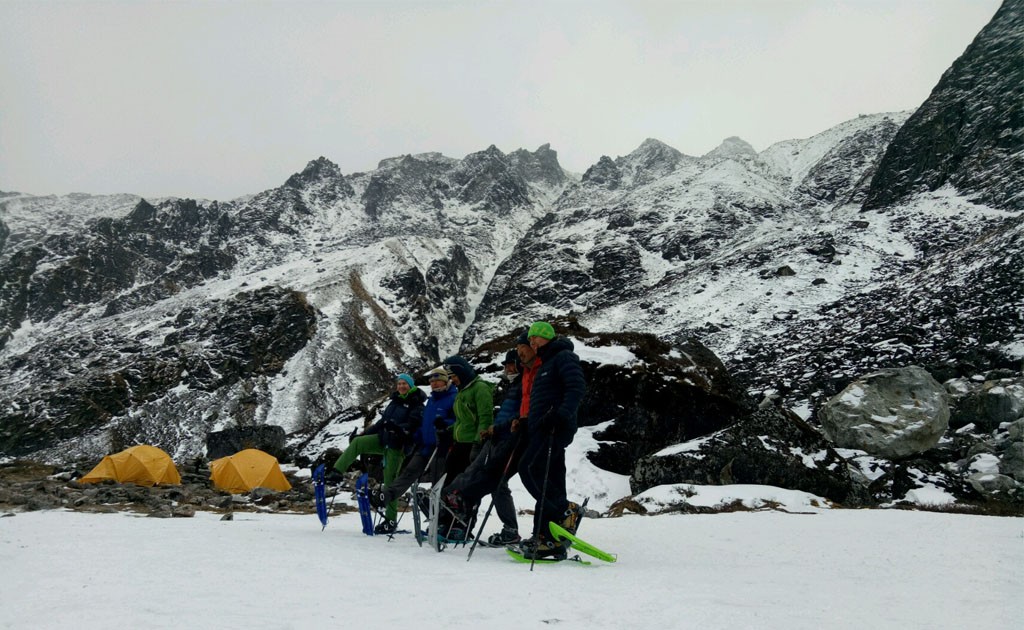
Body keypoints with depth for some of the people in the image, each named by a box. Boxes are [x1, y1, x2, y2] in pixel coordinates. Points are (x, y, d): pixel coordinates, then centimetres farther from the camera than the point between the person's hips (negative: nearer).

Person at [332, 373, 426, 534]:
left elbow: (413, 425, -20)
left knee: (390, 480, -6)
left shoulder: (416, 404, -8)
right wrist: (366, 433, 18)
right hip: (383, 439, 7)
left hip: (397, 445, -7)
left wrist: (397, 428, -37)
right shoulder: (395, 401, 16)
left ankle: (390, 520, 1)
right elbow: (383, 421, 21)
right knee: (357, 442, -12)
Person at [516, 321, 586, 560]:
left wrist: (562, 415, -28)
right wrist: (527, 424, 22)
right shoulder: (546, 364, 28)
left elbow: (577, 388, -16)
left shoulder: (564, 358, -2)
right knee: (550, 483, 5)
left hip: (555, 429, -10)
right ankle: (549, 541, 5)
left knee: (529, 469, -20)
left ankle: (566, 511, -13)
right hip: (541, 430, 10)